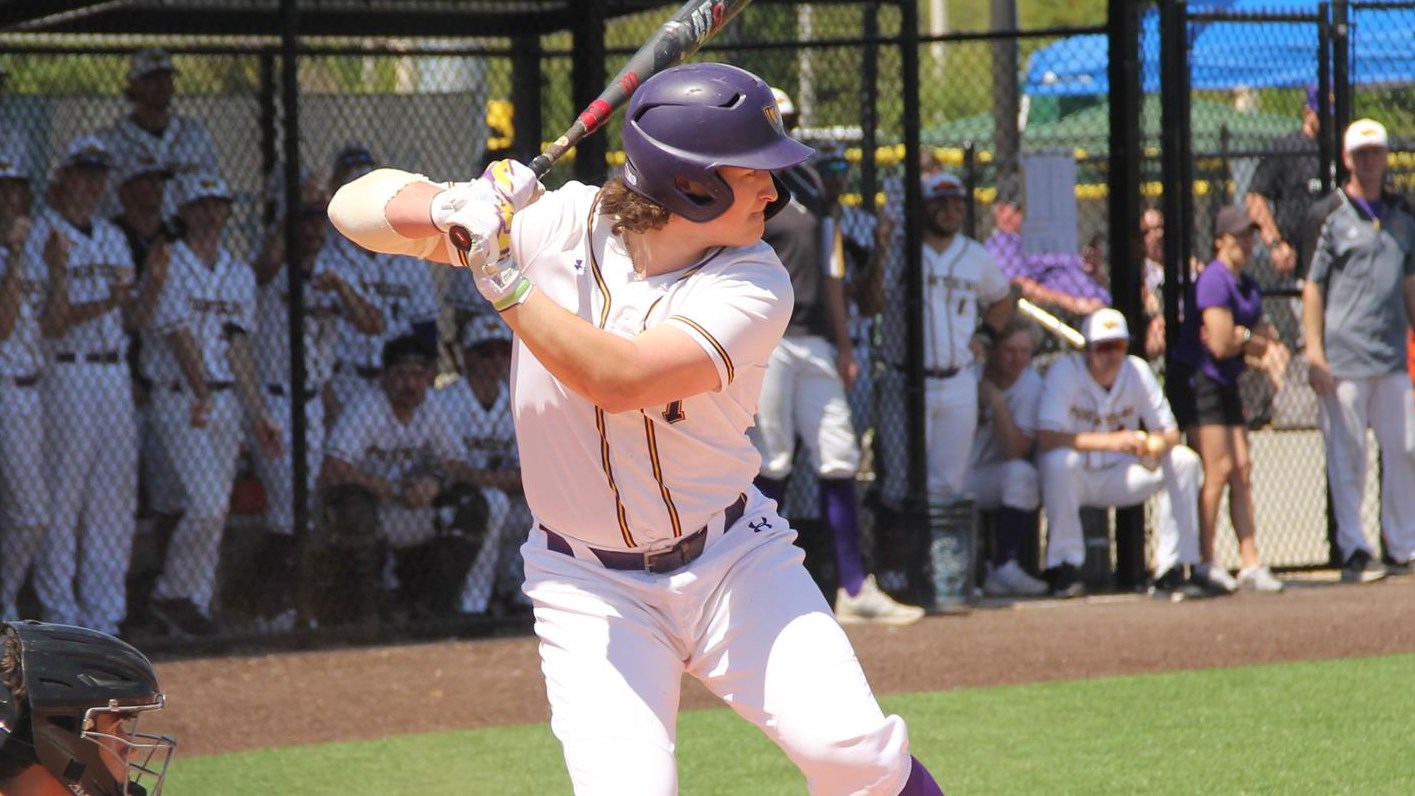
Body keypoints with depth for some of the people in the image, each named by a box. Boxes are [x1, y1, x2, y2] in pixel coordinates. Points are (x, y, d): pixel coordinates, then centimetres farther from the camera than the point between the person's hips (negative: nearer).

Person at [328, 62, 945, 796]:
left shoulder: (753, 285, -15)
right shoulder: (555, 224, -11)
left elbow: (617, 379, -30)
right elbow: (359, 206, -6)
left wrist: (503, 279, -29)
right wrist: (454, 207, -26)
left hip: (731, 561, 0)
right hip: (590, 585, 0)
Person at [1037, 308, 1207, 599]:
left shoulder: (1137, 371, -4)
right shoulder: (1066, 371, -17)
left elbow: (1169, 432, -3)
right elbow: (1046, 437, -30)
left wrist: (1156, 444, -29)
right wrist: (1110, 441, -39)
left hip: (1118, 479, 4)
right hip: (1073, 478, -4)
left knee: (1184, 461, -15)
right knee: (1060, 460, -38)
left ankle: (1171, 571, -11)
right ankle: (1065, 568, -25)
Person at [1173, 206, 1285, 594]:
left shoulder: (1248, 285, 14)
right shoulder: (1214, 281, -14)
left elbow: (1263, 342, 9)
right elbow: (1221, 345, -21)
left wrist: (1237, 336, -11)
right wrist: (1249, 337, 0)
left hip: (1226, 385, 9)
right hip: (1199, 383, -9)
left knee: (1242, 472, 3)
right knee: (1219, 470, -12)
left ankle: (1250, 565, 2)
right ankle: (1205, 563, -7)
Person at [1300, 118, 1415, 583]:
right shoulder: (1329, 215, -1)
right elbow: (1312, 286, -4)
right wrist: (1314, 353, -12)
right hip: (1344, 357, -5)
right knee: (1347, 457, -3)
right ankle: (1353, 552, 1)